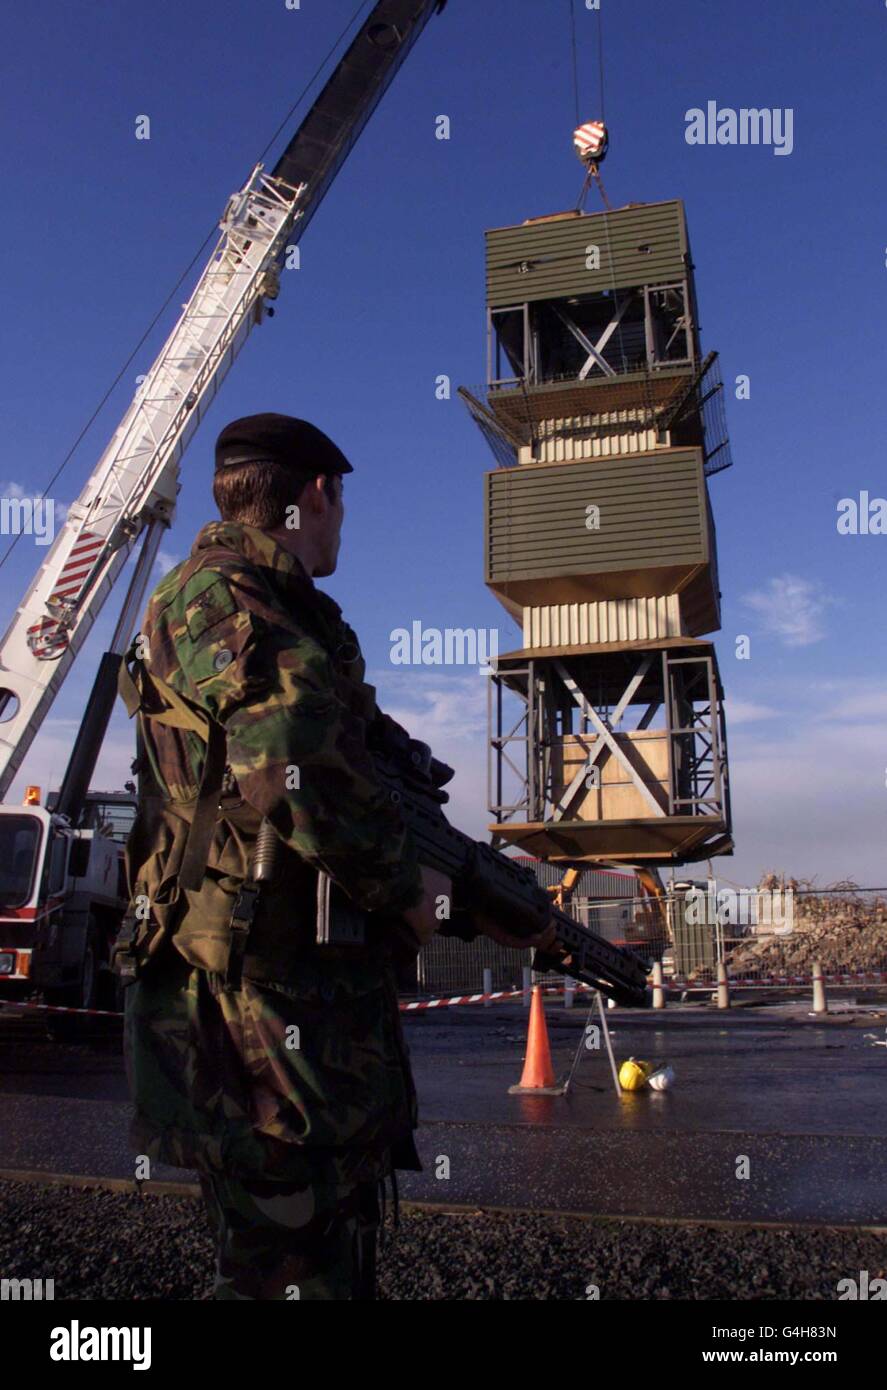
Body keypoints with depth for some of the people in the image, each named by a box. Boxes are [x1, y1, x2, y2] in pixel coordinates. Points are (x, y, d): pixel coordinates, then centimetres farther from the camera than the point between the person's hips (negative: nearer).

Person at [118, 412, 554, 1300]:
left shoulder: (291, 617, 21)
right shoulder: (219, 597, -10)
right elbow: (292, 769, -25)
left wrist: (477, 901, 23)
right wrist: (407, 885, -11)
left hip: (332, 984, 10)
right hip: (262, 987, -10)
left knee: (341, 1257, 20)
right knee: (291, 1268, 0)